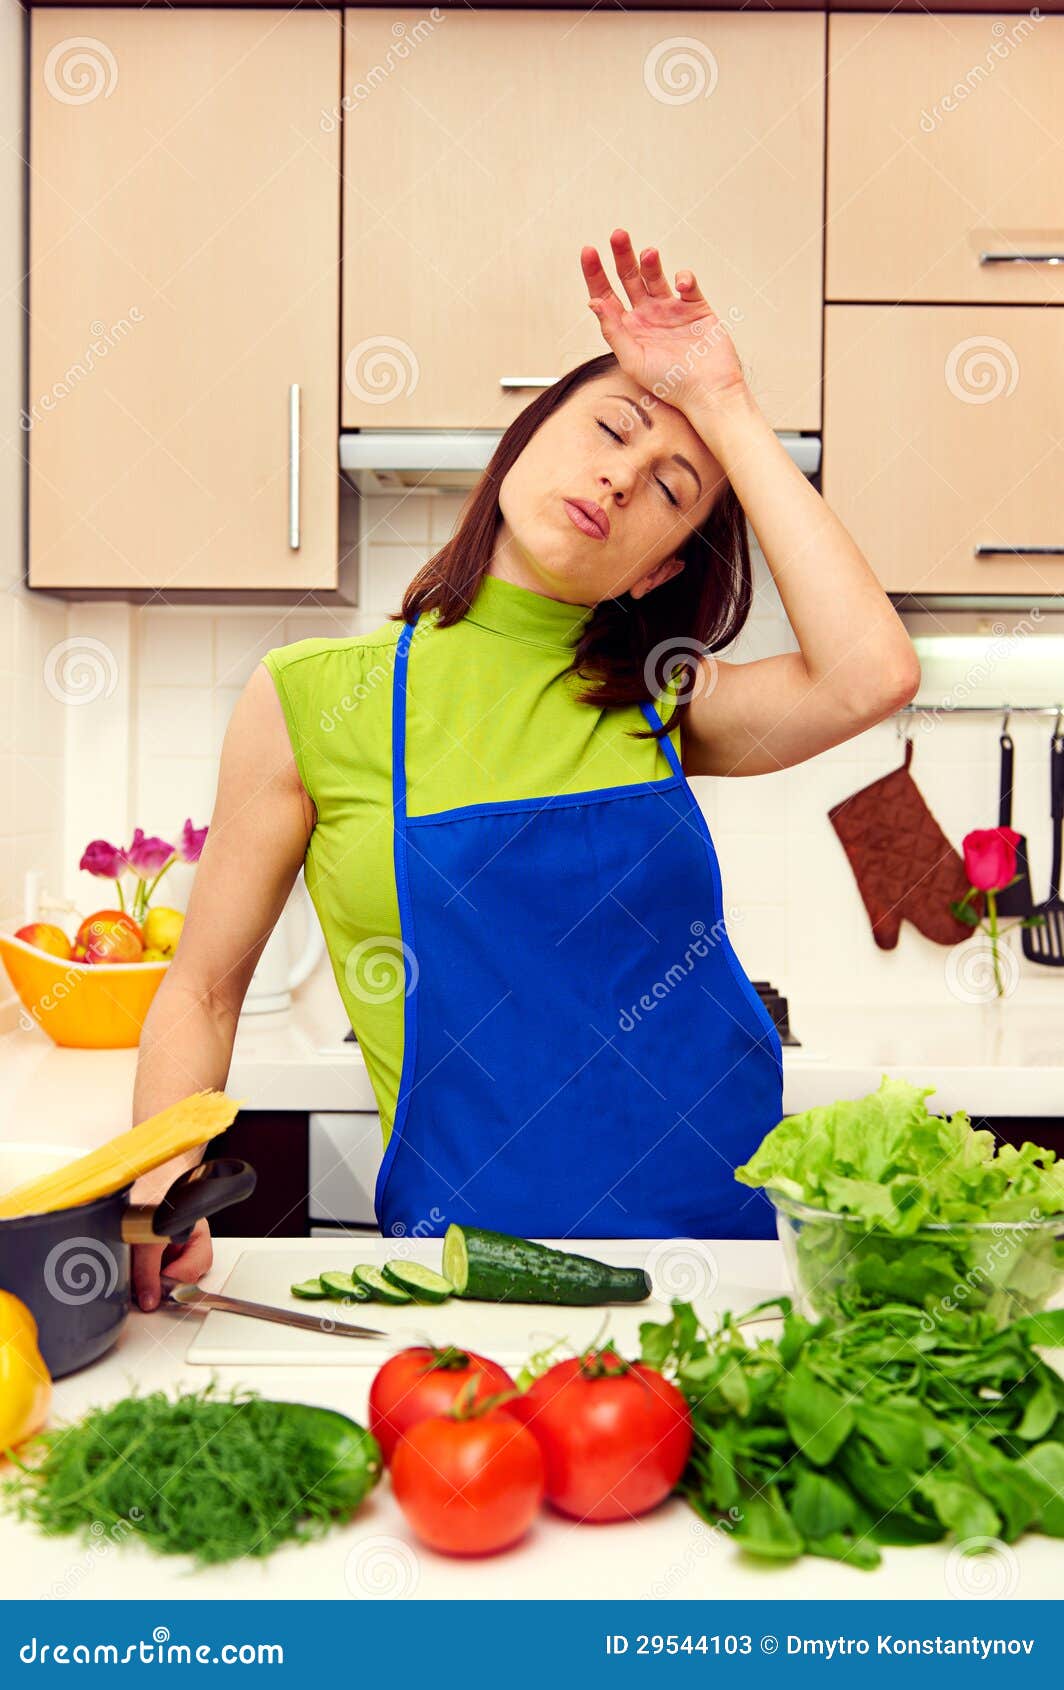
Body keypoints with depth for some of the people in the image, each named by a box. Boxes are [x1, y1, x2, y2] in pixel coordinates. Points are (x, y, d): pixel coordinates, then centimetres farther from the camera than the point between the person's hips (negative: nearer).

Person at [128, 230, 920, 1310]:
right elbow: (202, 992, 6)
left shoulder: (655, 700, 7)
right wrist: (163, 1182, -11)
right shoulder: (314, 698, 0)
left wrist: (727, 409, -6)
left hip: (736, 1218, 3)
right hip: (477, 1252, -2)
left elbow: (872, 674, -11)